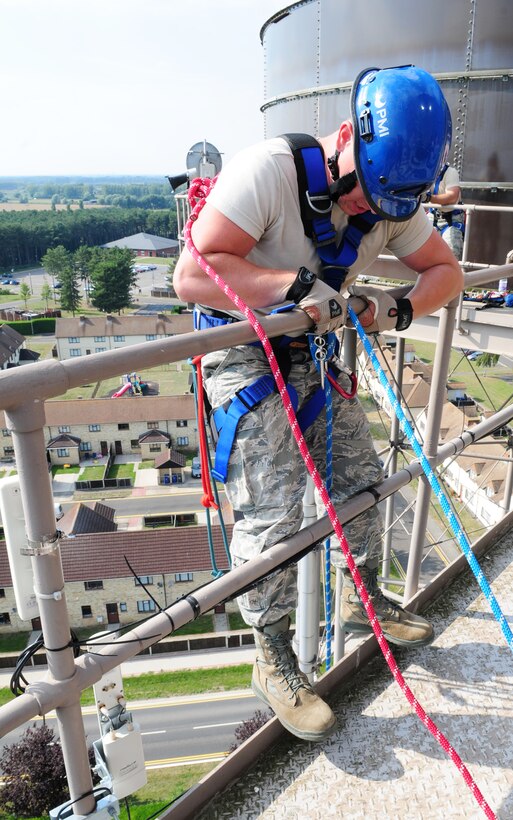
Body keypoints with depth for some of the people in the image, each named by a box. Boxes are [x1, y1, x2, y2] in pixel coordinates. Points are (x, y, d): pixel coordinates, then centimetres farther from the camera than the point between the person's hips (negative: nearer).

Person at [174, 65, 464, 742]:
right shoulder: (267, 170, -24)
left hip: (315, 351, 7)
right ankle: (273, 658, 10)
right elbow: (192, 274, -30)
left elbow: (445, 269, 5)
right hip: (244, 351, -6)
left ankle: (363, 600, 33)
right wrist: (298, 286, -38)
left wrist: (401, 307, -17)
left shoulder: (393, 196, -4)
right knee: (271, 511, -11)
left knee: (361, 479, 9)